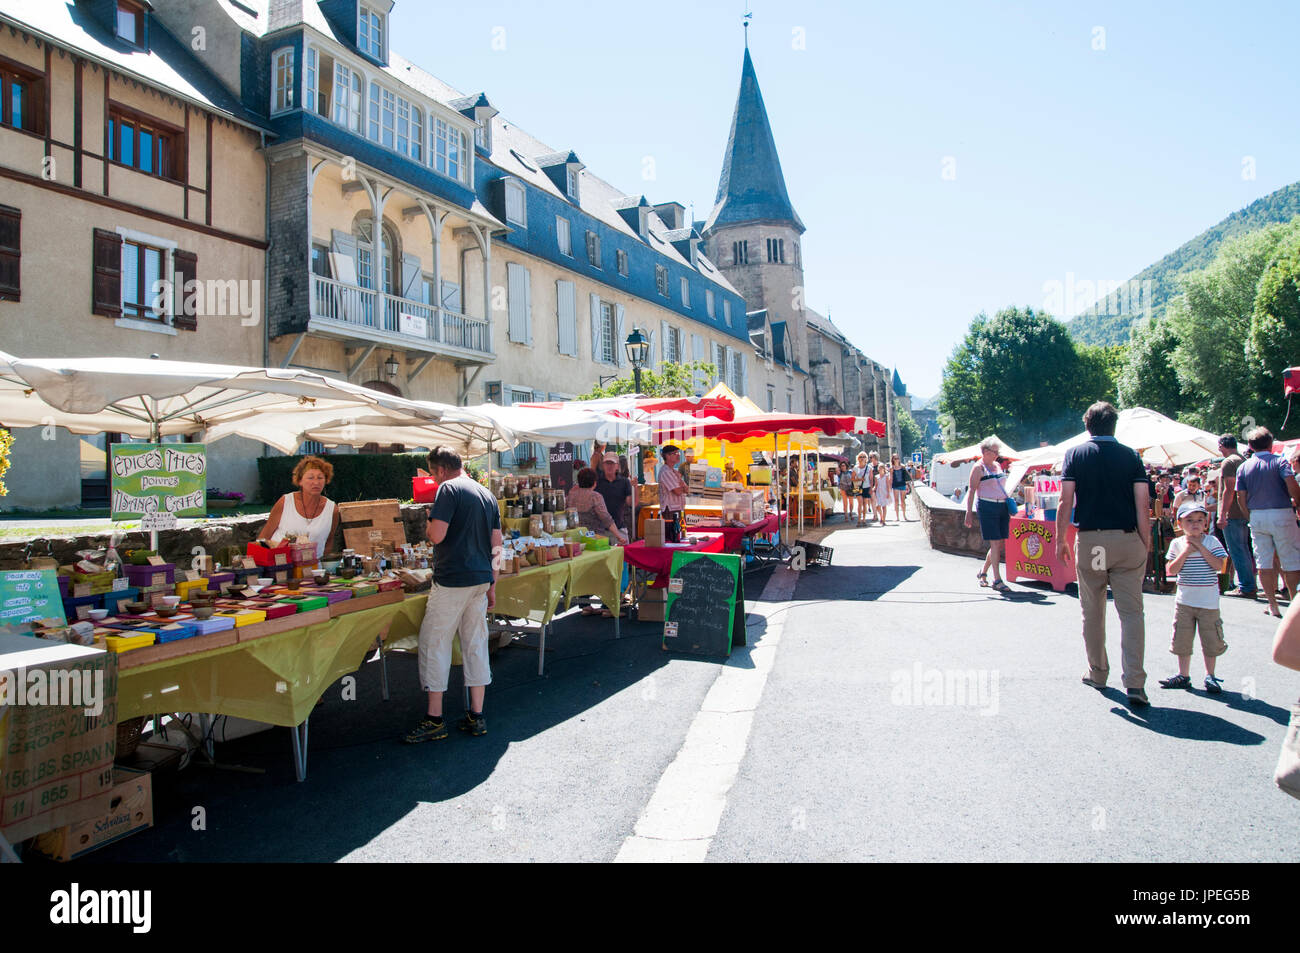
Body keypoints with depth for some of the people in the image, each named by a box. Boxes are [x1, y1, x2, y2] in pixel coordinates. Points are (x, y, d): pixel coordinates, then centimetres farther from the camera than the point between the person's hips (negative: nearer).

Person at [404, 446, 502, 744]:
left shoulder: (449, 489, -9)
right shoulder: (487, 495, 14)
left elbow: (436, 536, -18)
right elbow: (496, 545, 15)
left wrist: (429, 522, 4)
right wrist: (492, 585, 19)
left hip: (452, 580, -7)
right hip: (481, 579, 8)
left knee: (434, 644, 2)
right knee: (476, 645, 11)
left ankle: (434, 720, 6)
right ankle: (476, 717, 16)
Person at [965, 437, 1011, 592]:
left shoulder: (997, 466, 16)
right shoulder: (978, 468, -5)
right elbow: (972, 491, -9)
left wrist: (1009, 507, 21)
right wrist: (969, 512, -15)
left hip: (1002, 507, 7)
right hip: (987, 507, -7)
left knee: (1000, 543, 6)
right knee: (995, 543, -10)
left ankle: (983, 573, 22)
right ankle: (997, 580, -6)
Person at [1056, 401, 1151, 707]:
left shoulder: (1075, 454, 2)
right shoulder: (1131, 456, 4)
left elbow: (1066, 502, -4)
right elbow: (1142, 506, -1)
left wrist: (1060, 539, 3)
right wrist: (1146, 545, 5)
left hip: (1089, 540, 0)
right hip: (1127, 539, 0)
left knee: (1092, 612, 12)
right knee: (1131, 612, 1)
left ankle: (1098, 674, 23)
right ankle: (1134, 683, -7)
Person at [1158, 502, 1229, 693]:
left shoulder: (1212, 542, -2)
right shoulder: (1177, 544, 1)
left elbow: (1219, 566, -14)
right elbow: (1170, 570, -5)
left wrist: (1200, 548, -16)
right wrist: (1185, 552, -14)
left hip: (1208, 601, -1)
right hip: (1184, 600, 2)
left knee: (1210, 639, 4)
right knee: (1182, 639, 7)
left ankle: (1210, 676, 18)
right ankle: (1183, 675, 19)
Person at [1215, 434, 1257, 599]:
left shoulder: (1228, 462, -13)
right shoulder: (1243, 461, 14)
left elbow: (1229, 490, -19)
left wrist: (1222, 515, -19)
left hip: (1232, 514, -9)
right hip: (1244, 513, 9)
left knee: (1236, 551, -4)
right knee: (1244, 550, 15)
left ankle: (1246, 587, -3)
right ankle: (1251, 585, 20)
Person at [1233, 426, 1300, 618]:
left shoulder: (1243, 467, 5)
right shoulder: (1279, 461, -4)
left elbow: (1241, 498, 4)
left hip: (1257, 516, 3)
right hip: (1281, 514, -3)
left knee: (1264, 562, 7)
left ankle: (1273, 604, 10)